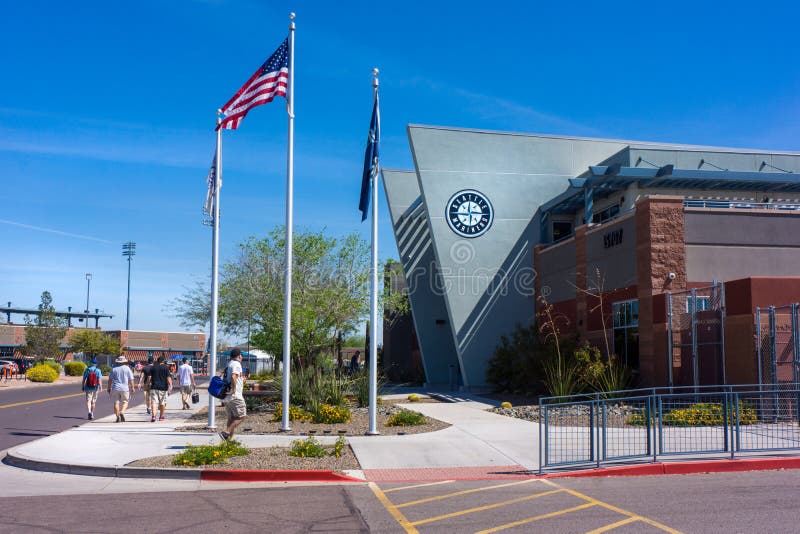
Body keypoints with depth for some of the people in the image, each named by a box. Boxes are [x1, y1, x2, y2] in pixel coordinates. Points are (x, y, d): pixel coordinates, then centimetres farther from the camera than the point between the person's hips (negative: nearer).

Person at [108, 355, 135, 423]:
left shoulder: (114, 369, 5)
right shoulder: (127, 368, 0)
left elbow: (110, 380, 6)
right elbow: (131, 379, -1)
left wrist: (109, 388, 14)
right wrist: (132, 388, 6)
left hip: (115, 388, 1)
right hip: (125, 388, -1)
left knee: (116, 403, 5)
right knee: (125, 402, 10)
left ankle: (118, 417, 1)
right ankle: (122, 412, -15)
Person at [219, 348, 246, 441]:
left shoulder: (229, 364, 18)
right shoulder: (236, 364, -11)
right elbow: (233, 377, -28)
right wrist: (233, 390, -24)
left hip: (227, 397, 9)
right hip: (235, 396, -9)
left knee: (231, 417, 12)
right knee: (241, 416, -6)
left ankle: (230, 438, 10)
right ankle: (226, 432, -16)